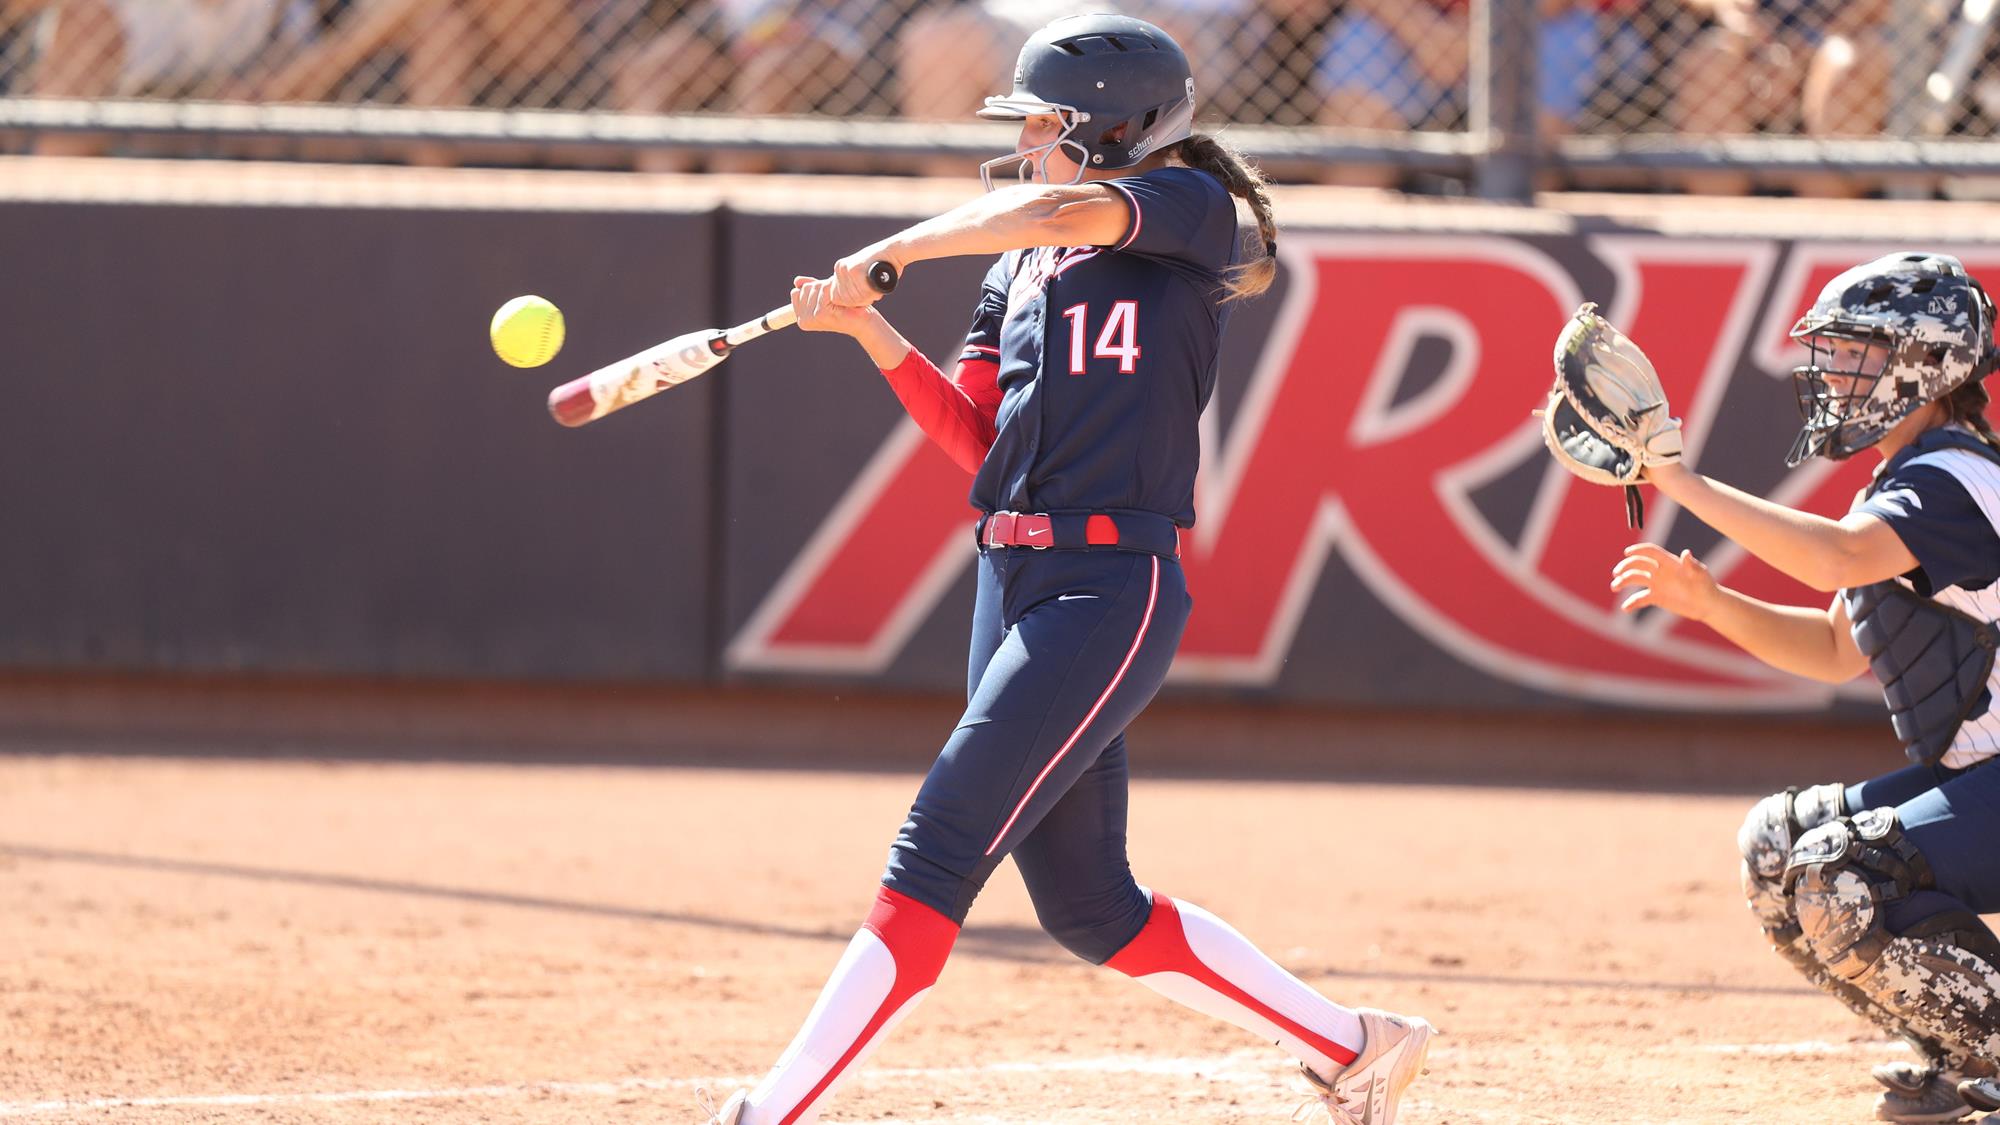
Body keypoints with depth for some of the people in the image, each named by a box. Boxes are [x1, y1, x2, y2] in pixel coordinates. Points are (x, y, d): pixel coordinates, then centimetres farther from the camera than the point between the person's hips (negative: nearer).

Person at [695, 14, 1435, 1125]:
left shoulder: (1189, 207, -4)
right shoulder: (1021, 267, 19)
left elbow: (1063, 210, -23)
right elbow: (979, 441, 13)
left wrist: (899, 248, -14)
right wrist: (865, 324, 2)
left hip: (1114, 586, -9)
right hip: (1016, 578, 9)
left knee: (937, 855, -15)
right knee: (1090, 907, 10)